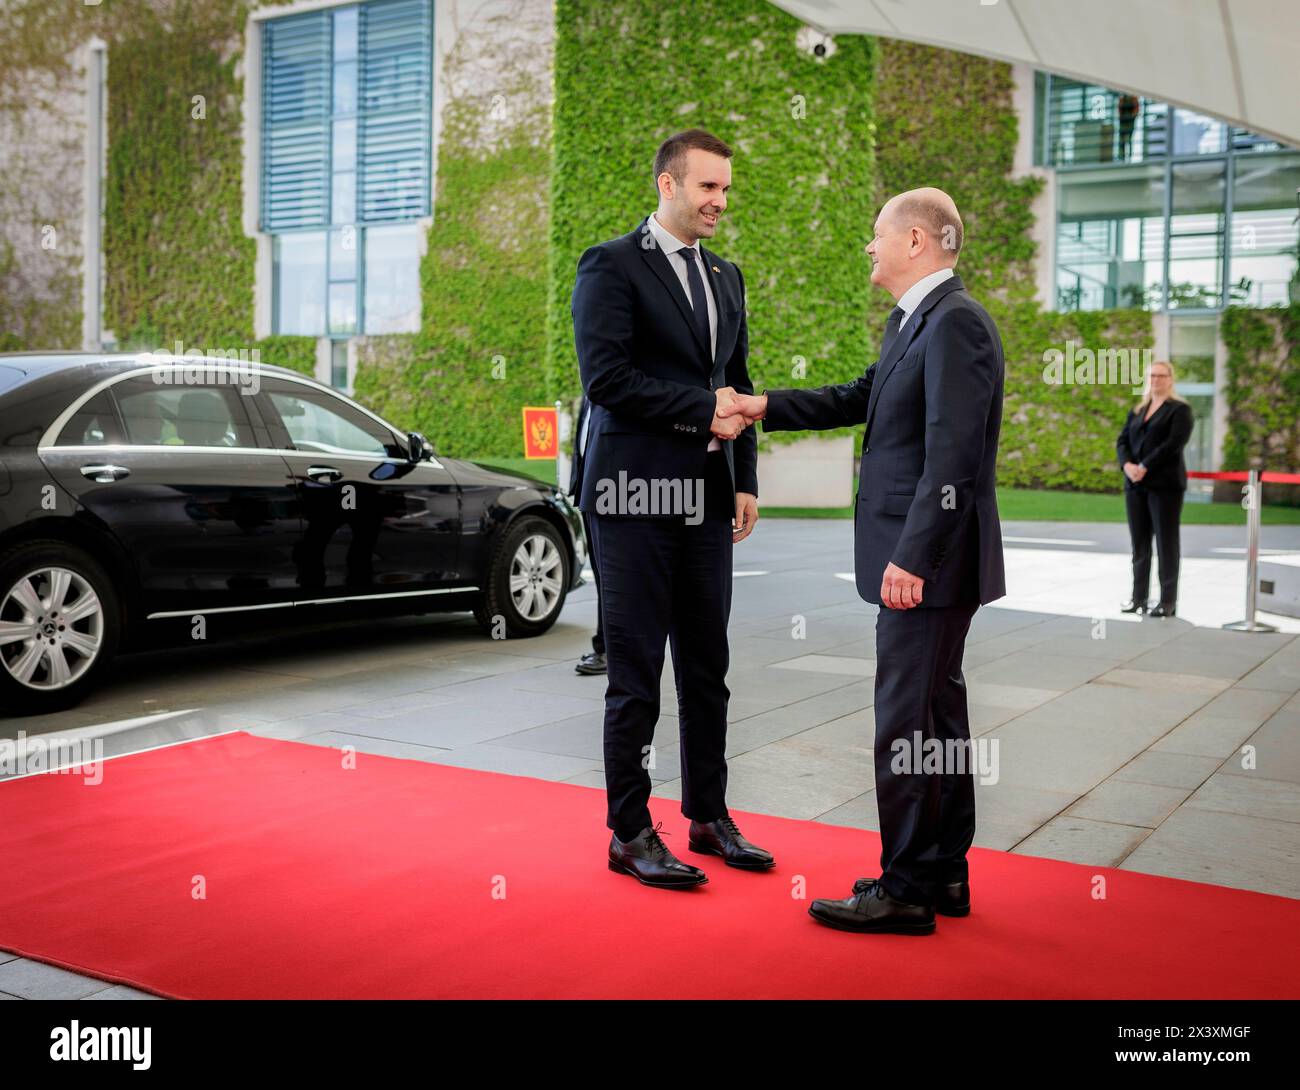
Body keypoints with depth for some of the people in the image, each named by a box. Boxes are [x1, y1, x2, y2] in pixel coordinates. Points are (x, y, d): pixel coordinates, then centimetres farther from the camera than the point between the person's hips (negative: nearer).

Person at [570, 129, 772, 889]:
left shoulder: (727, 277, 17)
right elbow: (606, 379, -15)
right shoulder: (612, 267, -5)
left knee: (708, 670, 11)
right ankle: (631, 834, 11)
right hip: (637, 497, -6)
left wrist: (746, 481, 10)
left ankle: (709, 817, 24)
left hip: (707, 503, 7)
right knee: (637, 675, 0)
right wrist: (703, 409, -13)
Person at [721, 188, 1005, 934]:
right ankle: (945, 873, 27)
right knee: (937, 711, 15)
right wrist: (767, 408, 20)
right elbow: (862, 400, 26)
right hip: (919, 558, 10)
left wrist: (912, 558, -25)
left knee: (907, 721, -4)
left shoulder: (954, 321, -16)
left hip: (930, 561, -10)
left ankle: (907, 891, 7)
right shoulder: (913, 321, 16)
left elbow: (952, 453, -23)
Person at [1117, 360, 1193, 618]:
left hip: (1165, 484, -5)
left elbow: (1174, 443, -12)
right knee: (1139, 543, 6)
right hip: (1135, 484, 6)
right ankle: (1139, 598, 10)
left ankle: (1168, 601, -1)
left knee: (1166, 543, -4)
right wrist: (1127, 465, -10)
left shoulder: (1180, 410, 1)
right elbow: (1122, 441, 10)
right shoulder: (1136, 411, 18)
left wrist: (1145, 467, -18)